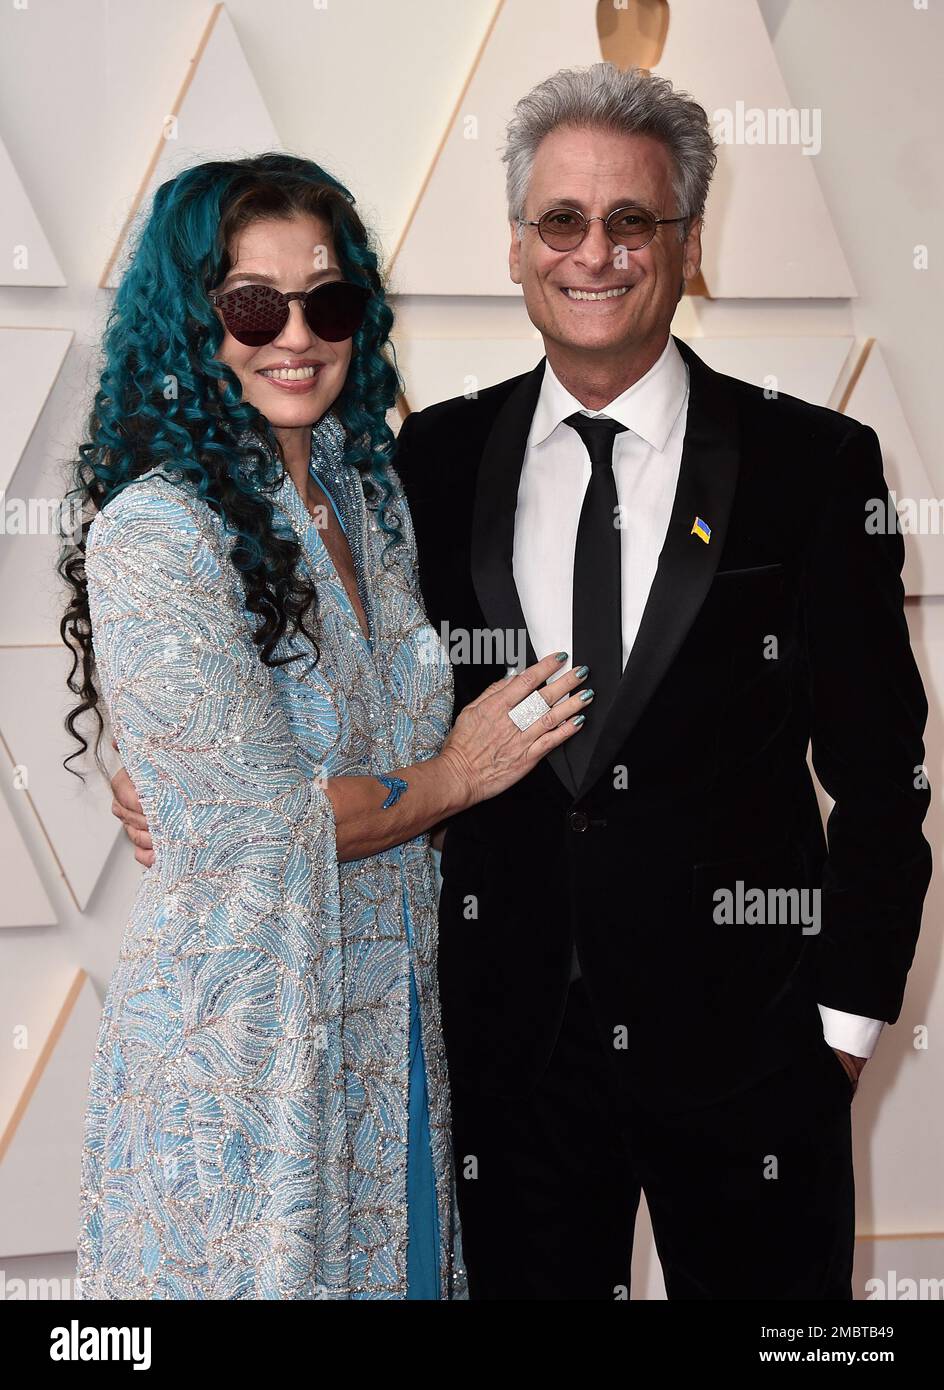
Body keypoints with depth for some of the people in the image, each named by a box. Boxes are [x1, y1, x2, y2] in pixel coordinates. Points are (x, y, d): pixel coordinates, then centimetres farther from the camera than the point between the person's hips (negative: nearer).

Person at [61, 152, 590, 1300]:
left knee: (392, 1257, 20)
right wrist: (453, 777, -6)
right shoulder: (153, 534, -19)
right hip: (235, 1045, -7)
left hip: (389, 1019, 7)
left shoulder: (369, 492, 6)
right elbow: (266, 821, -20)